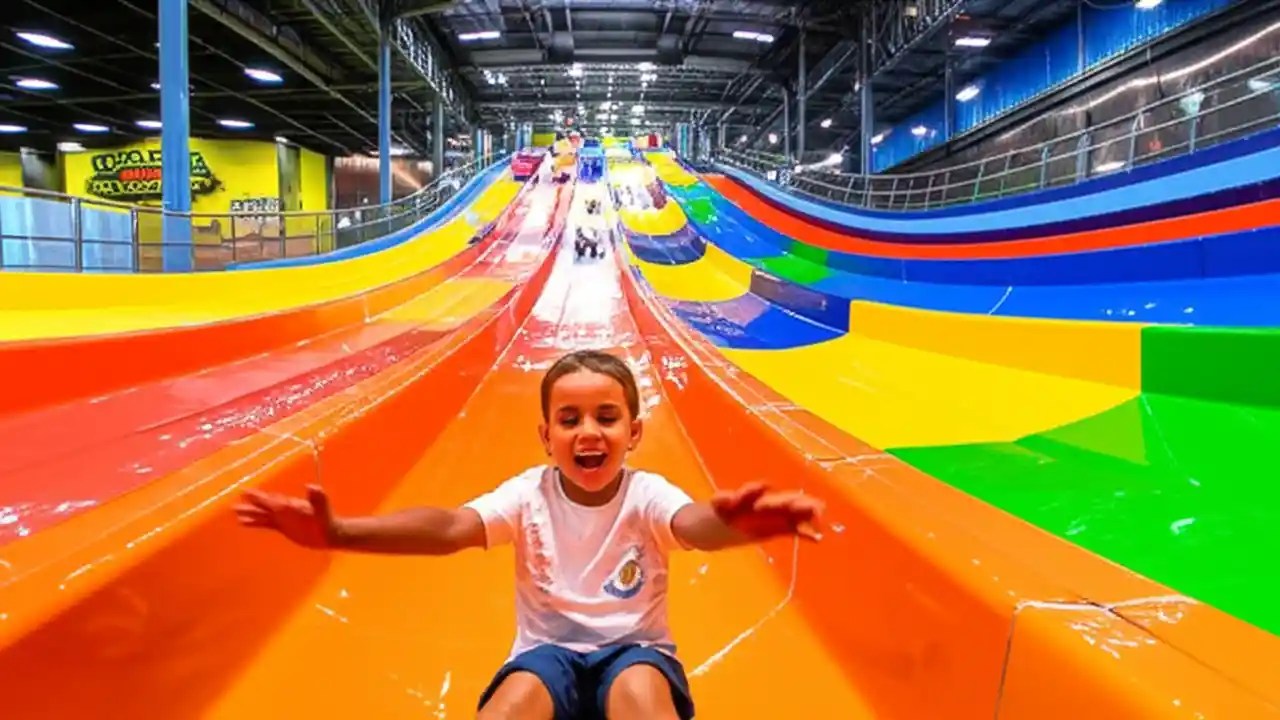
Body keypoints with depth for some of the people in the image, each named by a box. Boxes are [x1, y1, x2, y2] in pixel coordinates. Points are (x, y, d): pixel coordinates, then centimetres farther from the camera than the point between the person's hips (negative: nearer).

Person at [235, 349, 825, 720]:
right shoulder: (529, 494, -9)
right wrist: (337, 533, -44)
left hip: (635, 650, -1)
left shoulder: (646, 494, -14)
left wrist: (732, 524, -65)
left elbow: (693, 523, -37)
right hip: (547, 652, 1)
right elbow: (449, 527, -25)